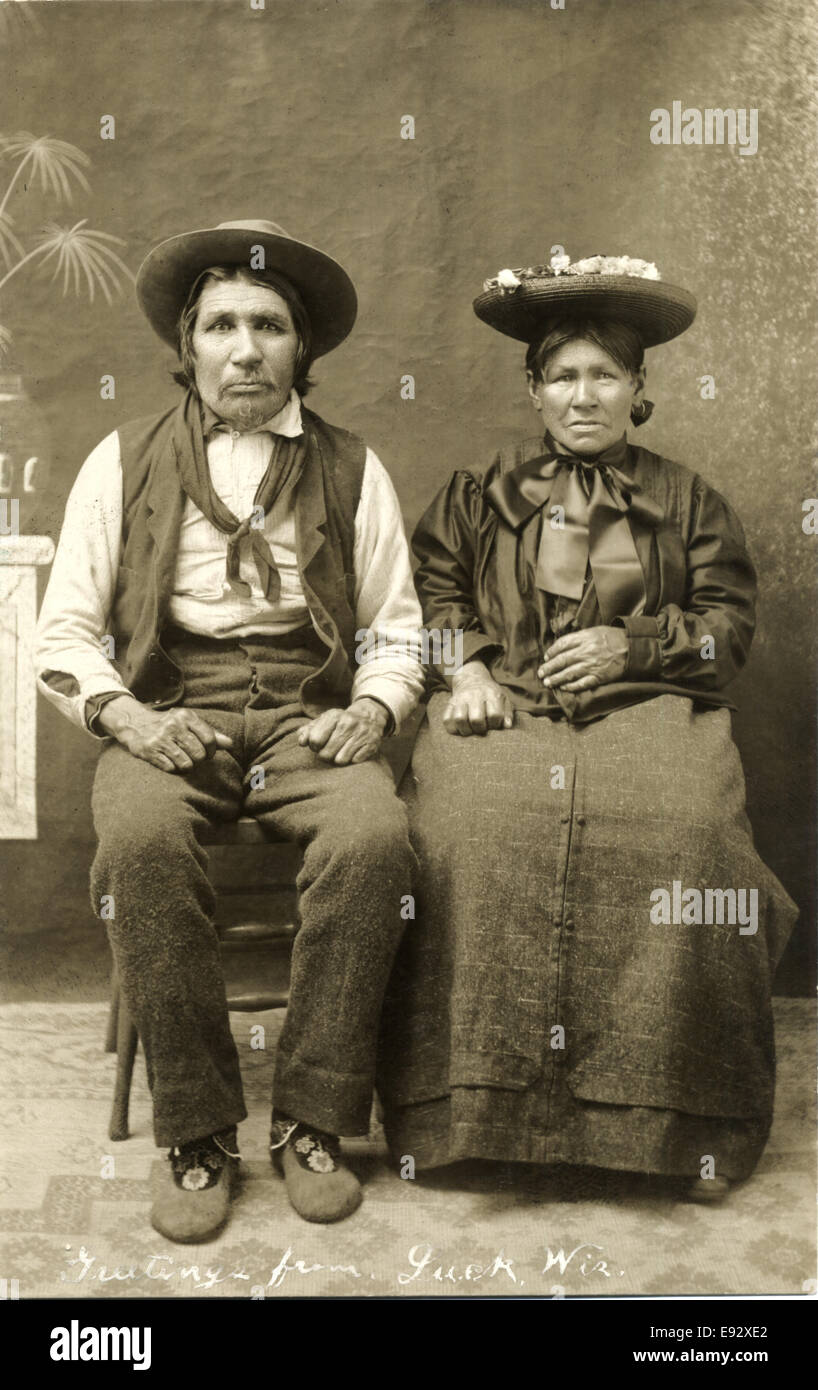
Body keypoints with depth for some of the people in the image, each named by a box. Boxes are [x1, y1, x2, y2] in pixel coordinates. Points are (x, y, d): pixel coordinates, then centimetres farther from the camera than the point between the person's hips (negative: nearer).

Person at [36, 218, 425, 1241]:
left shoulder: (351, 470, 14)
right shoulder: (124, 462, 11)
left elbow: (397, 634, 13)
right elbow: (64, 634, 7)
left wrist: (370, 711, -7)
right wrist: (127, 716, -11)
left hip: (309, 717, 1)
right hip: (168, 713, 0)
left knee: (374, 836, -31)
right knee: (141, 840, -33)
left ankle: (312, 1120, -13)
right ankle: (196, 1135, -16)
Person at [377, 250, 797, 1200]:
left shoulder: (688, 502, 19)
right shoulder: (481, 497, 22)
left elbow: (729, 623, 14)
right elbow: (433, 588, 19)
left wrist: (632, 643, -3)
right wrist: (465, 665, 0)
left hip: (646, 706, 0)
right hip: (505, 707, 1)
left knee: (679, 831, -33)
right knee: (475, 831, -33)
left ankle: (674, 1119, -17)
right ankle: (476, 1104, -21)